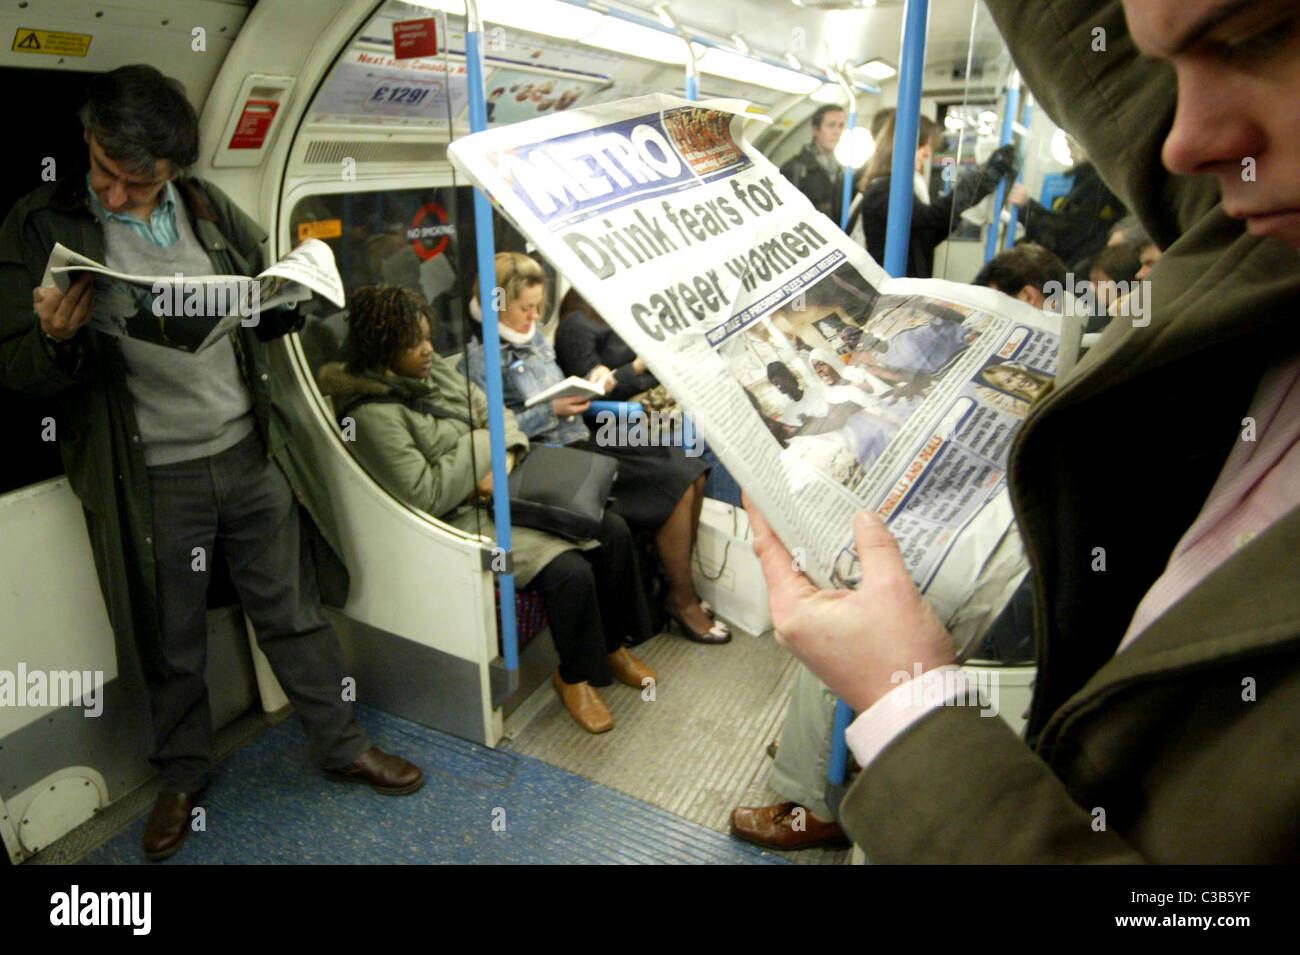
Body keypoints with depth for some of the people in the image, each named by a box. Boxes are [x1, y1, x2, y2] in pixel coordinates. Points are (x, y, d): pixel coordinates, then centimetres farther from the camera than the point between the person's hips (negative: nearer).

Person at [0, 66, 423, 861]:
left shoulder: (210, 208, 6)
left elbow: (272, 311, 13)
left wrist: (290, 298, -10)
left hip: (249, 453, 2)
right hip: (150, 481, -2)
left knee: (293, 612, 12)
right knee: (172, 643, 14)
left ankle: (343, 745, 30)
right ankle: (184, 775, 38)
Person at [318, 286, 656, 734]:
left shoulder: (434, 368, 7)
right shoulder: (373, 415, -18)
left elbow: (493, 411, 11)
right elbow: (426, 495, -22)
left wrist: (505, 459, -10)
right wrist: (480, 445, -13)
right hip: (460, 518, -8)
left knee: (613, 531, -3)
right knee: (570, 571, -25)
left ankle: (611, 645, 17)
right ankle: (575, 676, 4)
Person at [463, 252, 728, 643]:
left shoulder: (532, 333, 16)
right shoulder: (480, 357, -10)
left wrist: (590, 384, 6)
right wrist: (554, 411, -19)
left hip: (582, 438, 9)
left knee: (691, 471, -4)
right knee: (676, 485, -17)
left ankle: (679, 582, 8)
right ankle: (682, 600, 0)